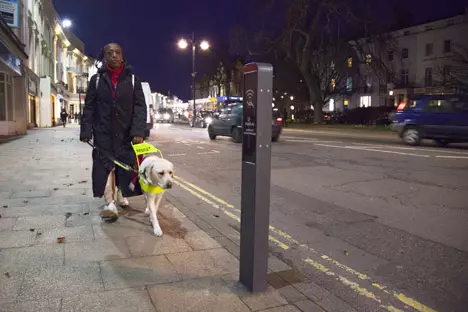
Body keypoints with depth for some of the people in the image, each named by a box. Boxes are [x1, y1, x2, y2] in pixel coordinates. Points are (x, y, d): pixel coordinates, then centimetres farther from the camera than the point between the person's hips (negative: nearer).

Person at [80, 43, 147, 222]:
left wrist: (138, 131, -15)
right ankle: (110, 204, -3)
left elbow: (140, 106, -3)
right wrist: (86, 130, -6)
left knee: (126, 165, 5)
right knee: (105, 166, -6)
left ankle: (120, 194, 30)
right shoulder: (97, 79, 5)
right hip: (103, 133, 0)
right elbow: (89, 107, 3)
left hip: (126, 132, 1)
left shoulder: (132, 79, 4)